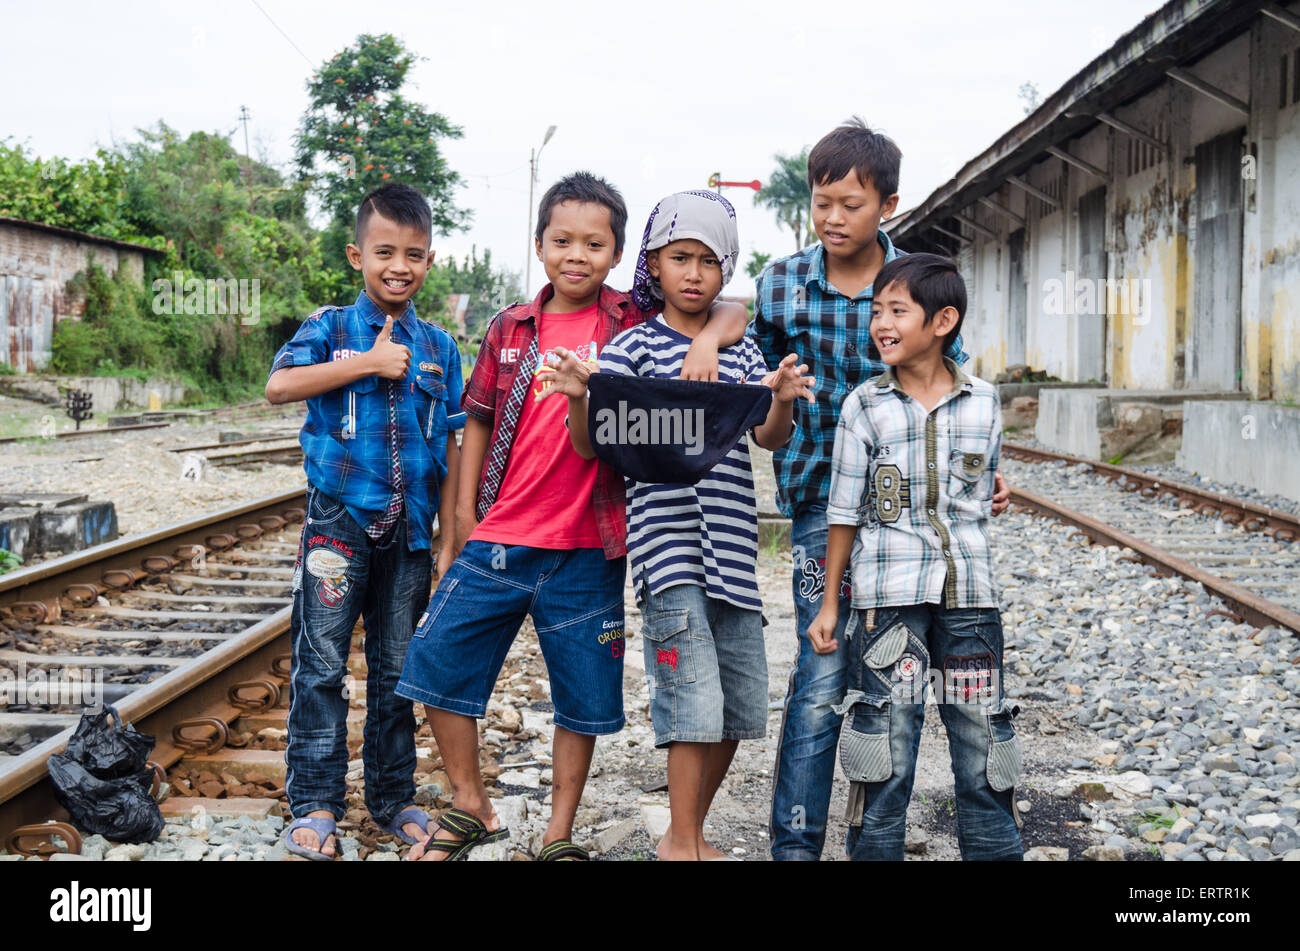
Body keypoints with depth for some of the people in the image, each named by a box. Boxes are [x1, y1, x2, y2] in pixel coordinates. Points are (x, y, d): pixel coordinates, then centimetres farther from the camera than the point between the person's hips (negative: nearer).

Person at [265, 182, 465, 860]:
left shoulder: (440, 348, 10)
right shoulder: (332, 328, 2)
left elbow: (449, 448, 10)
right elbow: (279, 385, -17)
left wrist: (449, 539, 6)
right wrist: (369, 362, -17)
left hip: (410, 531, 3)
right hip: (339, 522, -3)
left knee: (397, 668, 11)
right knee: (321, 666, -1)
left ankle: (393, 797, 23)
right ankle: (314, 803, 10)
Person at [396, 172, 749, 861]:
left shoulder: (633, 323, -1)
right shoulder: (510, 330, 6)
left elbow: (734, 312, -1)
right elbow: (479, 421, 11)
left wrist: (707, 340, -22)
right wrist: (465, 508, 7)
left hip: (587, 551, -2)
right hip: (500, 539, 2)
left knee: (584, 696, 8)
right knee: (436, 658, 2)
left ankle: (558, 836, 26)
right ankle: (470, 808, 22)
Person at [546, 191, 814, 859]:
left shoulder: (741, 351, 14)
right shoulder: (634, 345, 2)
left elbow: (769, 436, 5)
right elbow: (592, 446, -3)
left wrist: (782, 399, -16)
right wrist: (576, 398, -23)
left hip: (732, 544, 5)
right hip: (667, 541, -5)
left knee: (741, 705, 9)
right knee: (695, 698, -11)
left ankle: (690, 834, 25)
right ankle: (682, 844, 5)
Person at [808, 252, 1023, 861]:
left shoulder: (983, 401, 4)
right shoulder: (865, 405, 0)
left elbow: (984, 496, 13)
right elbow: (845, 510, 3)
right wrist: (830, 602, 4)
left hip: (969, 596, 2)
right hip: (888, 598, -1)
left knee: (983, 749, 7)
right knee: (886, 752, 2)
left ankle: (995, 850, 20)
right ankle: (874, 853, 15)